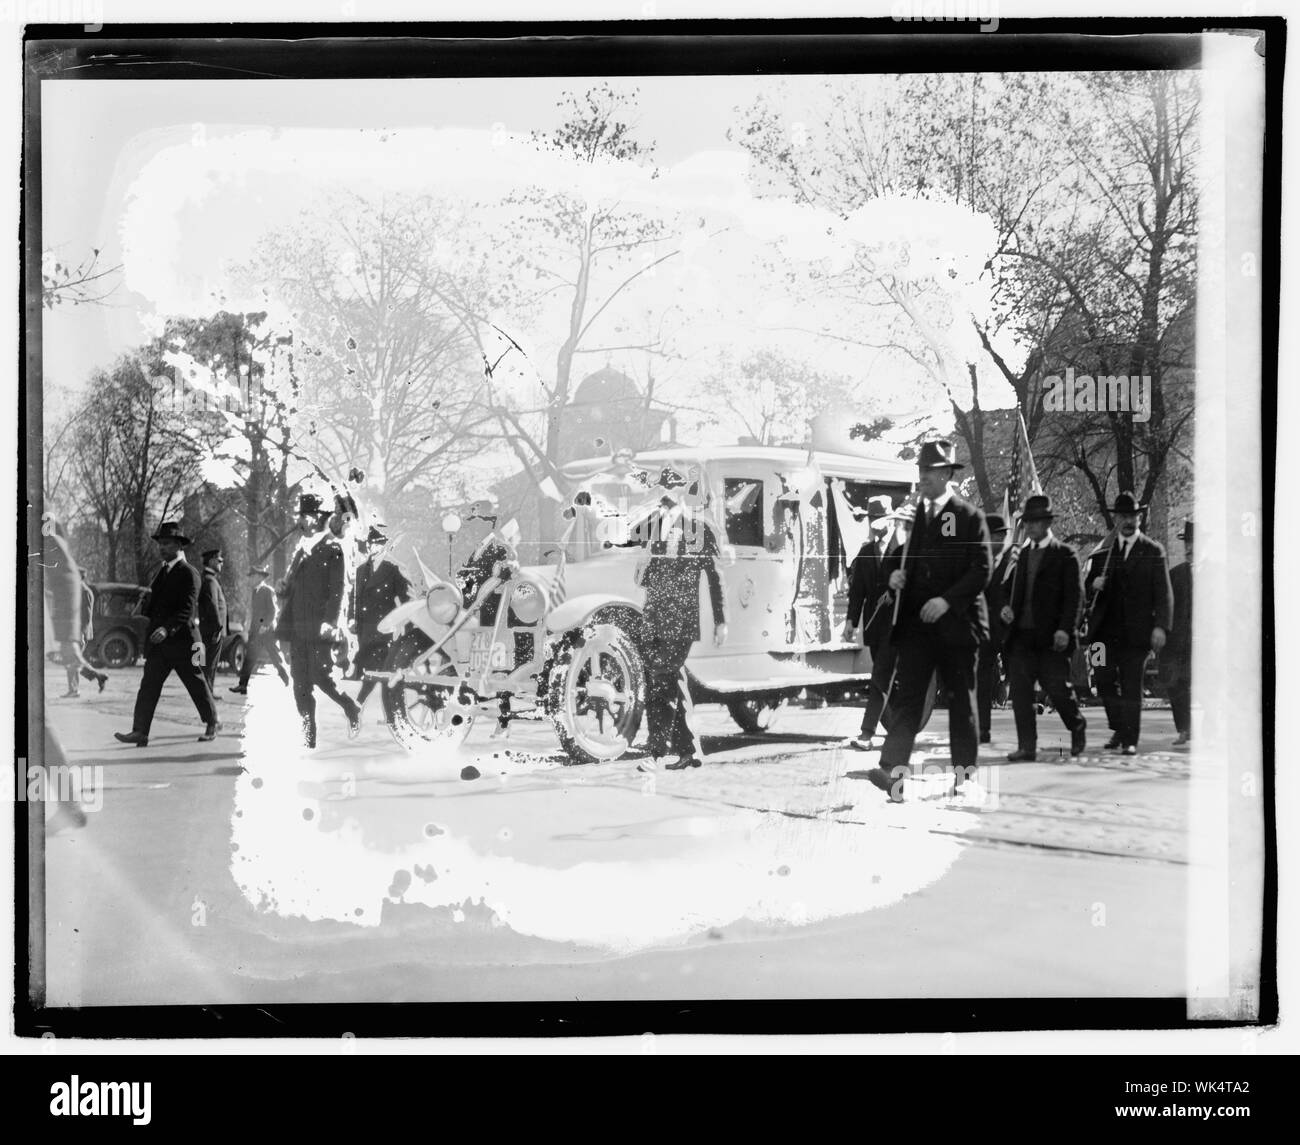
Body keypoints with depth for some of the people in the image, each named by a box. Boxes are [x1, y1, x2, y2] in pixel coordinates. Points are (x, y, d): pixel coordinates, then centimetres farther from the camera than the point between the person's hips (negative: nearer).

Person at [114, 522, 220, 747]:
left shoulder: (188, 573, -11)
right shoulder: (163, 571, 15)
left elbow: (188, 609, -21)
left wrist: (167, 628, -32)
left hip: (182, 640, -7)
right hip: (159, 640, 7)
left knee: (196, 684, 6)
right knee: (149, 686, -2)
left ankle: (212, 723, 23)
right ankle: (140, 732, -5)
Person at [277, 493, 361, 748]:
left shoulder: (332, 549, -5)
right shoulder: (301, 549, 17)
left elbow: (337, 589, -11)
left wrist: (330, 622, -18)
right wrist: (283, 617, 12)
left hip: (319, 628, -7)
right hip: (298, 627, 7)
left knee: (320, 676, -10)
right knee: (300, 684, 5)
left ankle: (352, 709, 14)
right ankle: (308, 736, 9)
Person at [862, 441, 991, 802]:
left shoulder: (969, 517, -2)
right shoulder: (913, 516, 12)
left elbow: (983, 568, -8)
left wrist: (947, 600, -18)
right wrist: (897, 576, -1)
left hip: (956, 621, -4)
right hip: (916, 622, 4)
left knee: (961, 698, 6)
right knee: (906, 695, -7)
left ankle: (965, 772, 16)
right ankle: (894, 770, -15)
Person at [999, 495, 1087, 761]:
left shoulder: (1064, 555, -1)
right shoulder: (1022, 553, 16)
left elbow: (1073, 596, -6)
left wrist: (1065, 629, -15)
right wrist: (1006, 607, 0)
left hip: (1051, 638, -5)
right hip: (1021, 634, 5)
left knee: (1057, 688, -3)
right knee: (1020, 692, 0)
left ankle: (1078, 727, 26)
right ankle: (1026, 747, 5)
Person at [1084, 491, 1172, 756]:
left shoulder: (1153, 551, 2)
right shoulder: (1104, 551, 12)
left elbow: (1163, 593, -1)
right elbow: (1088, 591, 17)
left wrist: (1160, 627, -11)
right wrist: (1093, 584, -7)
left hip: (1135, 631, -3)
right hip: (1106, 629, 3)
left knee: (1131, 687, -1)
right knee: (1104, 682, 0)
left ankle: (1130, 740, 7)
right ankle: (1118, 728, 21)